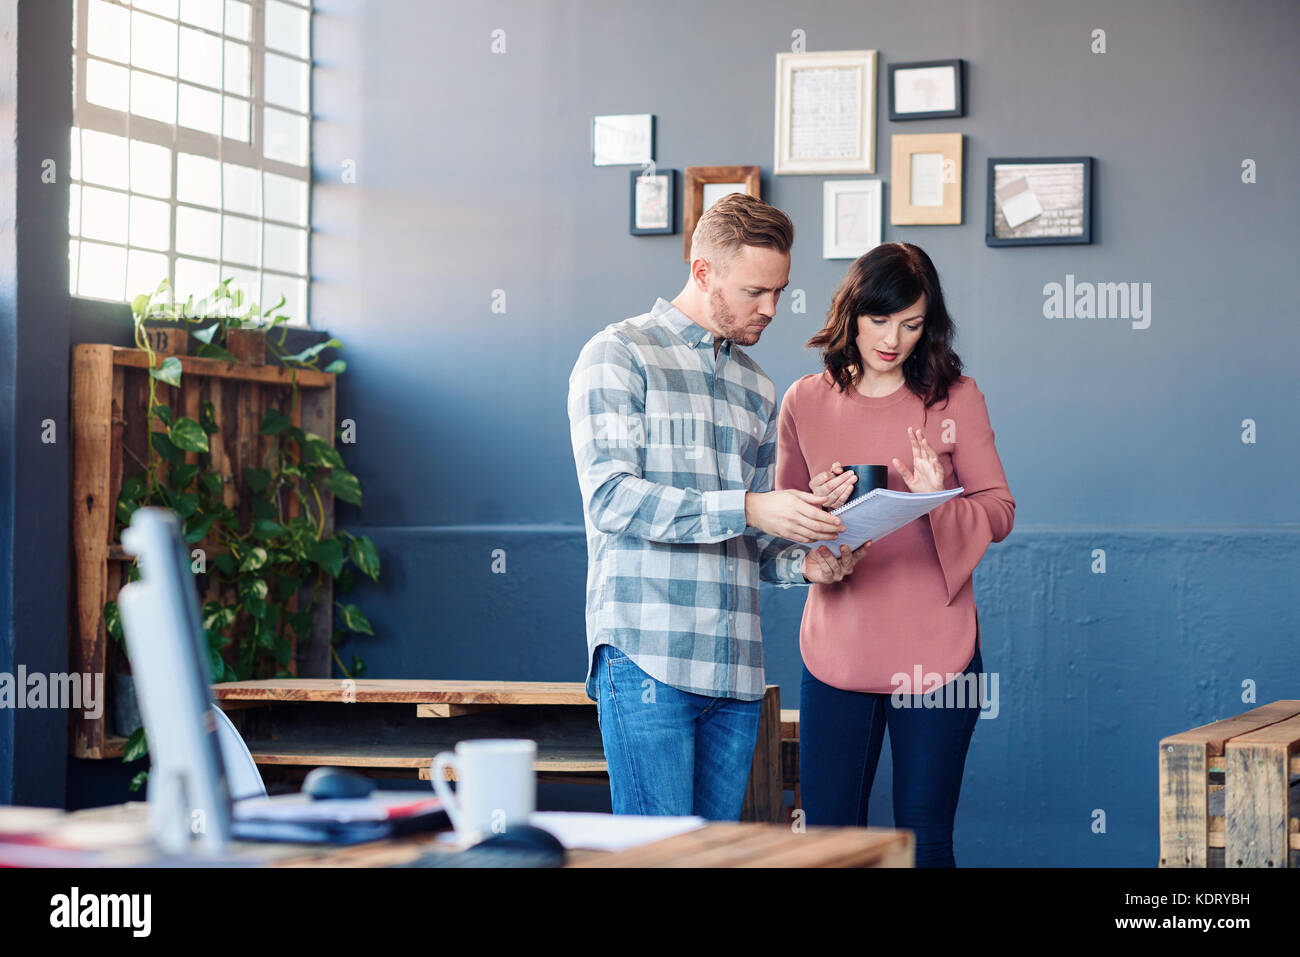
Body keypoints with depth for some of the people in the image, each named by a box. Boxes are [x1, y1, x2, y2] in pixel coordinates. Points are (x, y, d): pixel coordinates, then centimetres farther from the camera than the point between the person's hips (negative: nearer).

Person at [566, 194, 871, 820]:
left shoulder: (757, 391, 20)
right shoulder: (618, 356, 0)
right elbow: (610, 497, -14)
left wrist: (801, 562, 0)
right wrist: (747, 508, -21)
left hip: (734, 669, 6)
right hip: (647, 657, -6)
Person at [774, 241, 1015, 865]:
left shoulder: (955, 398, 1)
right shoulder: (804, 402, 5)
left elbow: (1000, 512, 1)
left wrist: (941, 502, -18)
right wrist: (820, 506, -10)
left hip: (934, 654, -2)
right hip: (836, 649, 2)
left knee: (924, 840, 2)